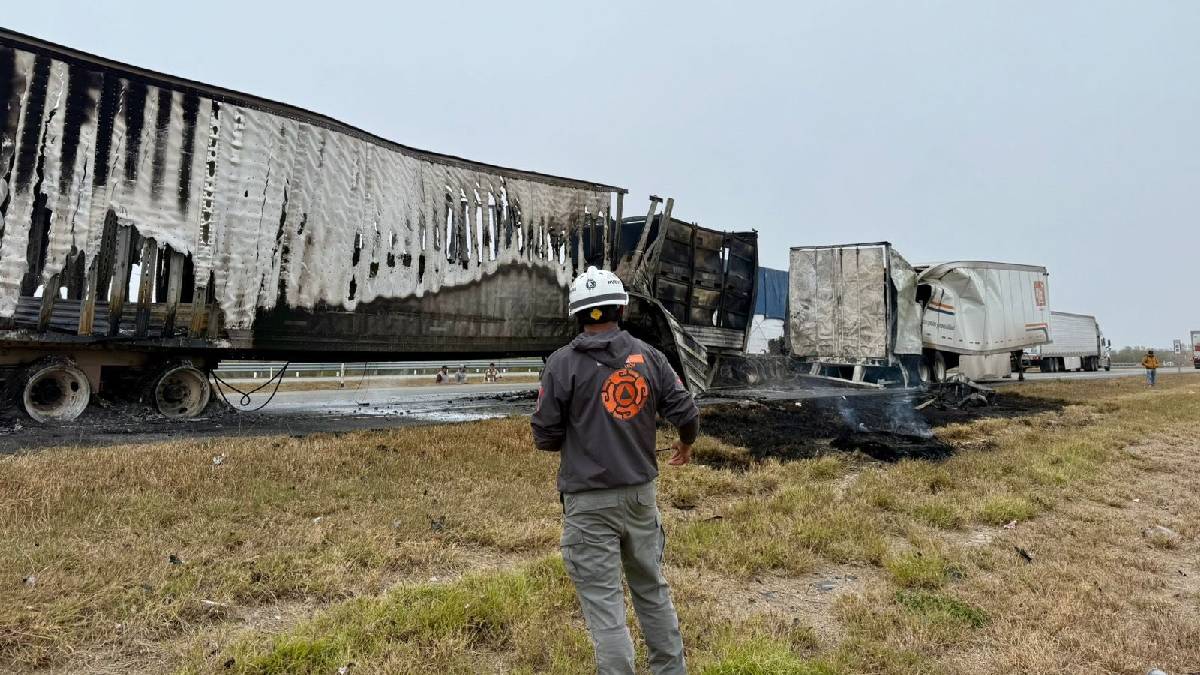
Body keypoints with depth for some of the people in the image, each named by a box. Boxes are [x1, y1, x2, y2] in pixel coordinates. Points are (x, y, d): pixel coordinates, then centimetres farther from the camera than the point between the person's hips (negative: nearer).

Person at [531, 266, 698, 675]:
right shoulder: (648, 356, -1)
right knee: (652, 589, 21)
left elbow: (546, 437, -8)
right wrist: (686, 444, 21)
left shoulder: (563, 363, -10)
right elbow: (687, 414, -1)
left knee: (604, 602, 5)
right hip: (640, 493, 4)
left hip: (589, 502, -4)